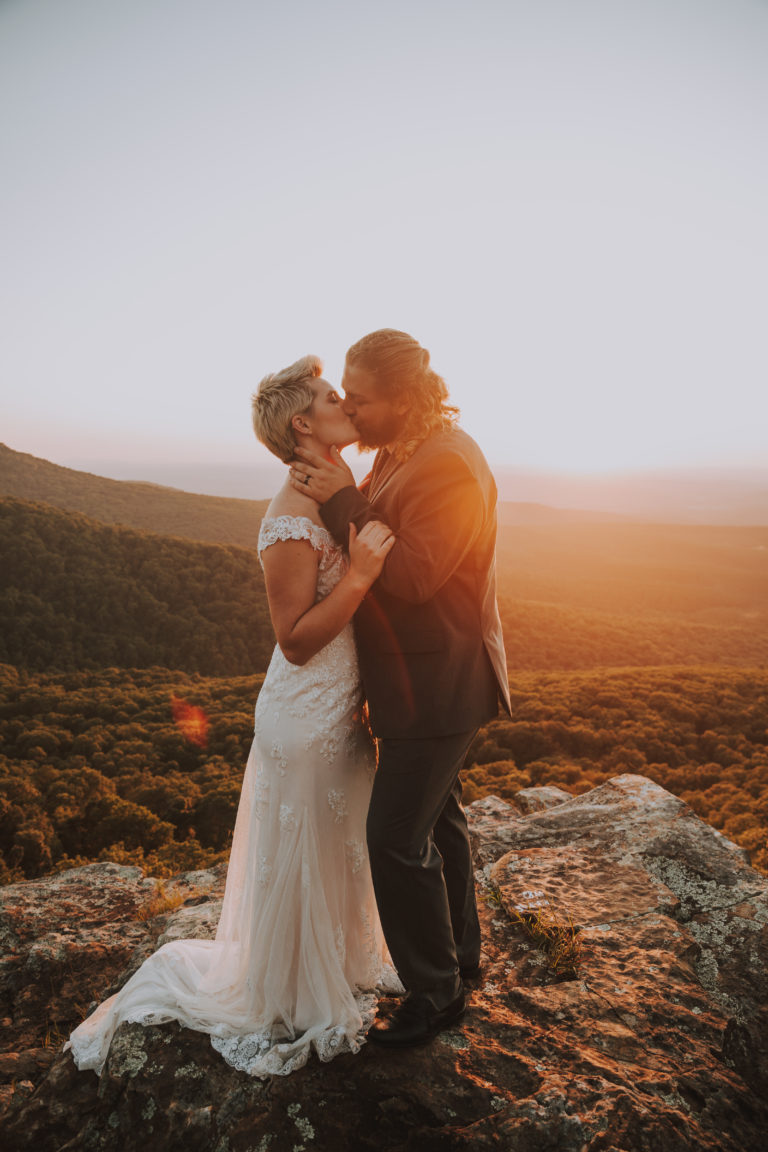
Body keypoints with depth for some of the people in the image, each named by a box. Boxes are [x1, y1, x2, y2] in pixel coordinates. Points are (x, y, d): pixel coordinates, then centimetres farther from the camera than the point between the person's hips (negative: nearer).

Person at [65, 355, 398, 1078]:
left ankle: (340, 967, 50)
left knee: (340, 851, 26)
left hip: (343, 711, 9)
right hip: (306, 718, -9)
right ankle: (287, 1012, 37)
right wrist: (359, 574, -32)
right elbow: (297, 641, -25)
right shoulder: (291, 521, -25)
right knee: (298, 864, 12)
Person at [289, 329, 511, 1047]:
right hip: (424, 678, 10)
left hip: (435, 685, -10)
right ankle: (459, 951, 44)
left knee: (398, 838, -1)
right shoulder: (399, 450, 8)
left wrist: (344, 503, -24)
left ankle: (435, 992, 21)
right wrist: (340, 497, -2)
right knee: (437, 817, 23)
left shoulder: (449, 464, -23)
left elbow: (412, 574, -27)